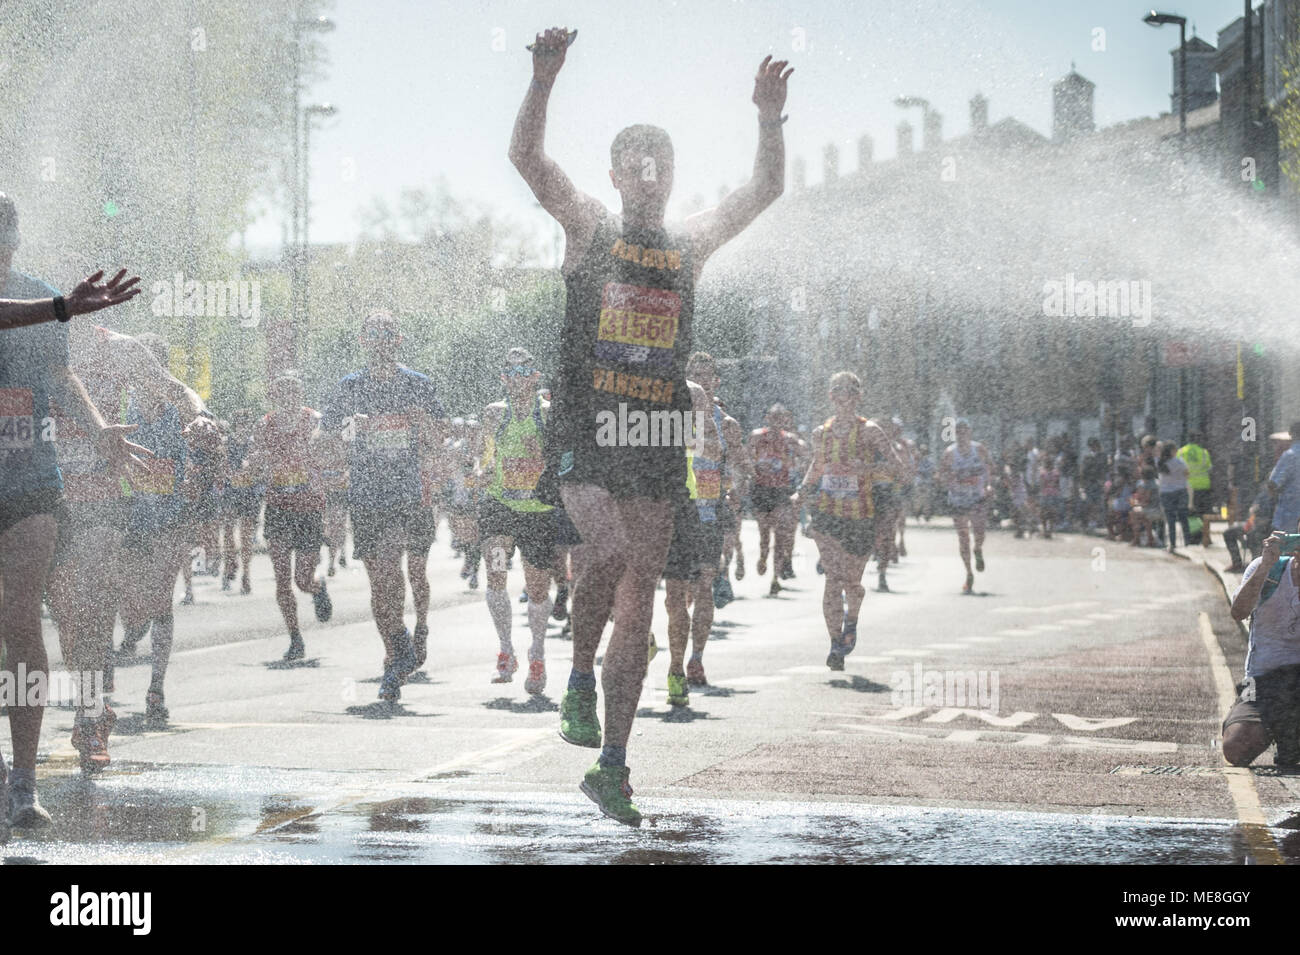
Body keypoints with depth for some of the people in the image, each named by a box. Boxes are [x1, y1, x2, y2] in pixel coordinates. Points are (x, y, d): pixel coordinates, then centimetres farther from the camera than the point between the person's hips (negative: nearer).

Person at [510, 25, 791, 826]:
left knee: (638, 600, 2)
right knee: (608, 553, -27)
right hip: (585, 429, -4)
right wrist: (545, 80, -19)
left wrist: (770, 120, 1)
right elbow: (528, 157, -6)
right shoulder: (589, 228, 6)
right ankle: (580, 680, 1)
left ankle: (612, 766, 8)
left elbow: (765, 191, 15)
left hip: (658, 439, 4)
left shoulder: (689, 247, 15)